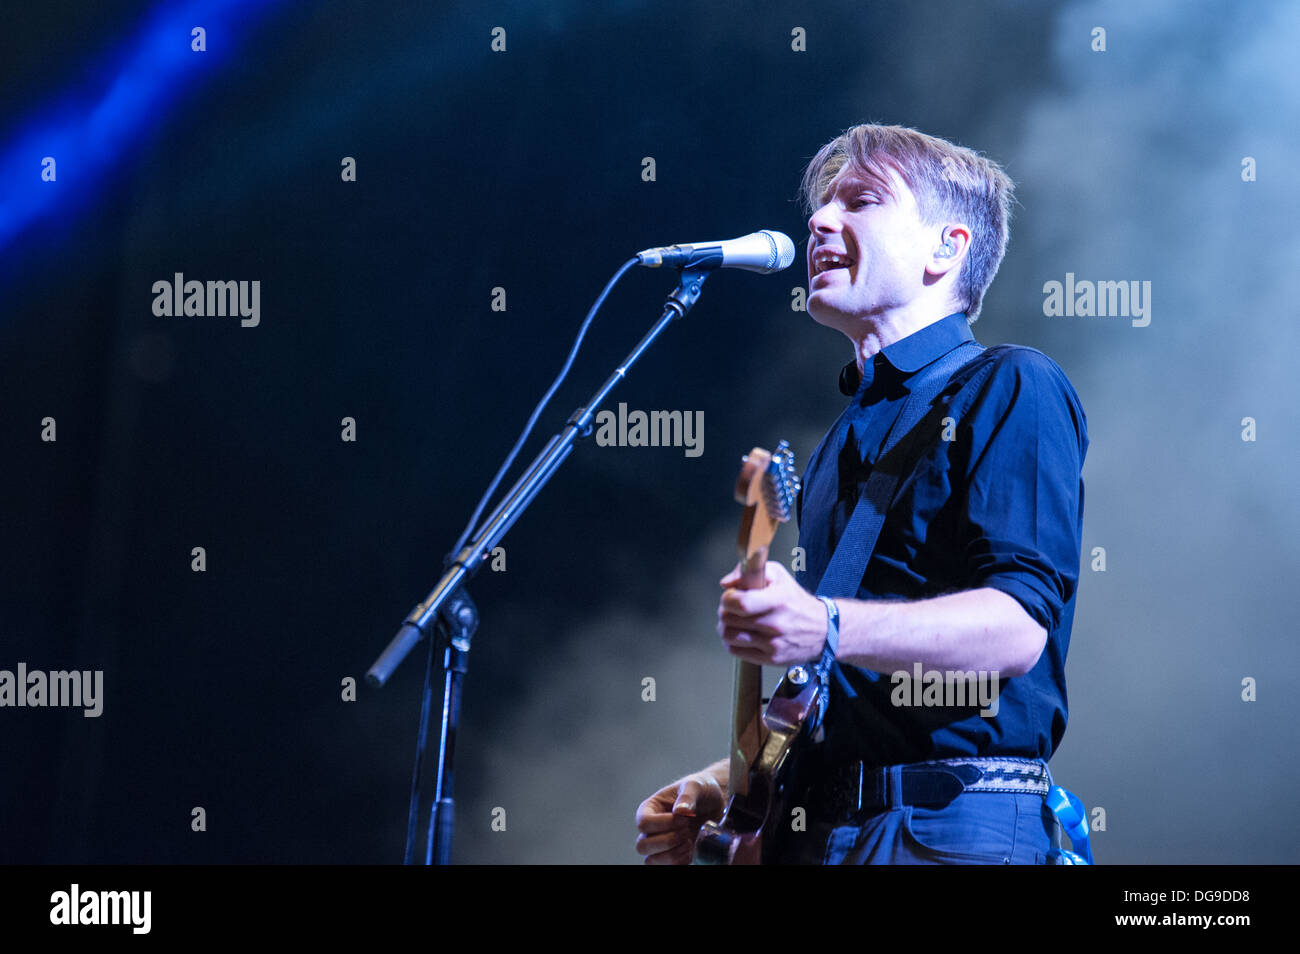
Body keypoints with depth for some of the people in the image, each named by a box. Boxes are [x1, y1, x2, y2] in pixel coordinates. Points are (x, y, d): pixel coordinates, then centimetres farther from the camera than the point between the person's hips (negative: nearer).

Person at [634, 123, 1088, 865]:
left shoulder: (1010, 389, -1)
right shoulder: (843, 441, 23)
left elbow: (1019, 625, -16)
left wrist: (827, 629, -28)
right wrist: (725, 785, 15)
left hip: (950, 830, -7)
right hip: (815, 830, 7)